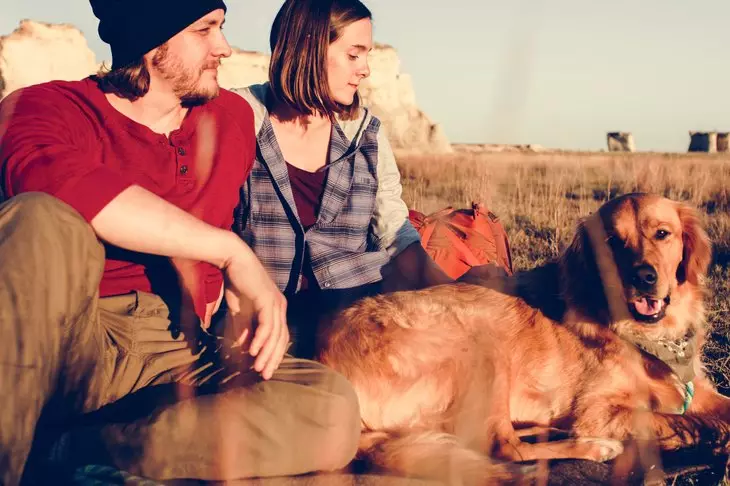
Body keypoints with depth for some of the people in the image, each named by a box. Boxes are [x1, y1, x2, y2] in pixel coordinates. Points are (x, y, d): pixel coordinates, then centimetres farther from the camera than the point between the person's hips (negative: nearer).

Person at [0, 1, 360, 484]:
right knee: (45, 221, -34)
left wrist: (247, 304, 15)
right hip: (60, 346, -4)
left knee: (333, 410, -24)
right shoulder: (48, 108, -1)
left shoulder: (233, 116, 16)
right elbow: (53, 179, -26)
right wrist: (232, 251, -27)